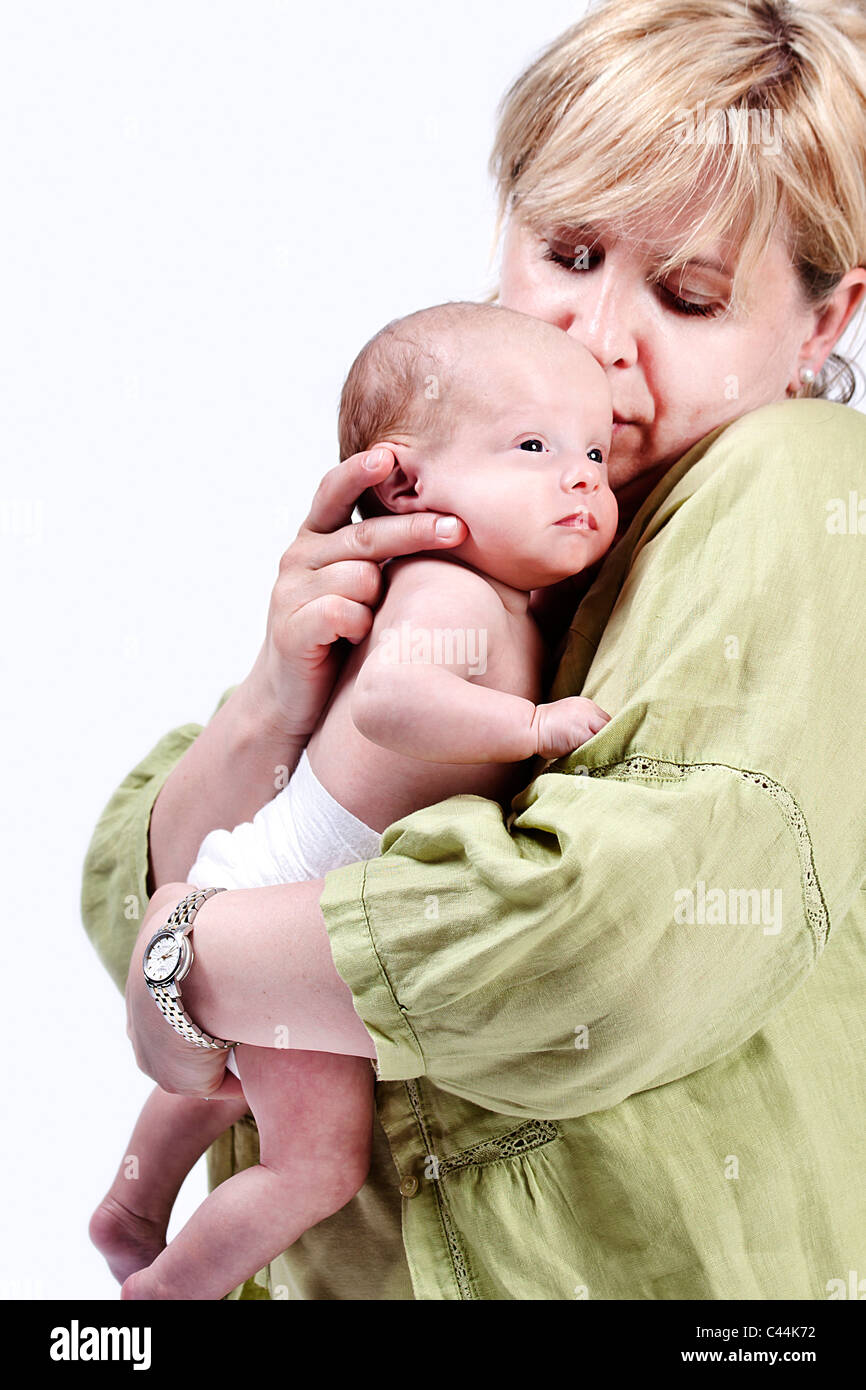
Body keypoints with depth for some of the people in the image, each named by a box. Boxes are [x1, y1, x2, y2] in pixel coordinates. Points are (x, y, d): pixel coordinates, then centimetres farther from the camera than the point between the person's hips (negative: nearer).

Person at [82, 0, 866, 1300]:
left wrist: (194, 954, -13)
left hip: (683, 1263, -4)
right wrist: (273, 711, -16)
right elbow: (131, 905, 3)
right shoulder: (421, 546, 5)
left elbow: (631, 937, -26)